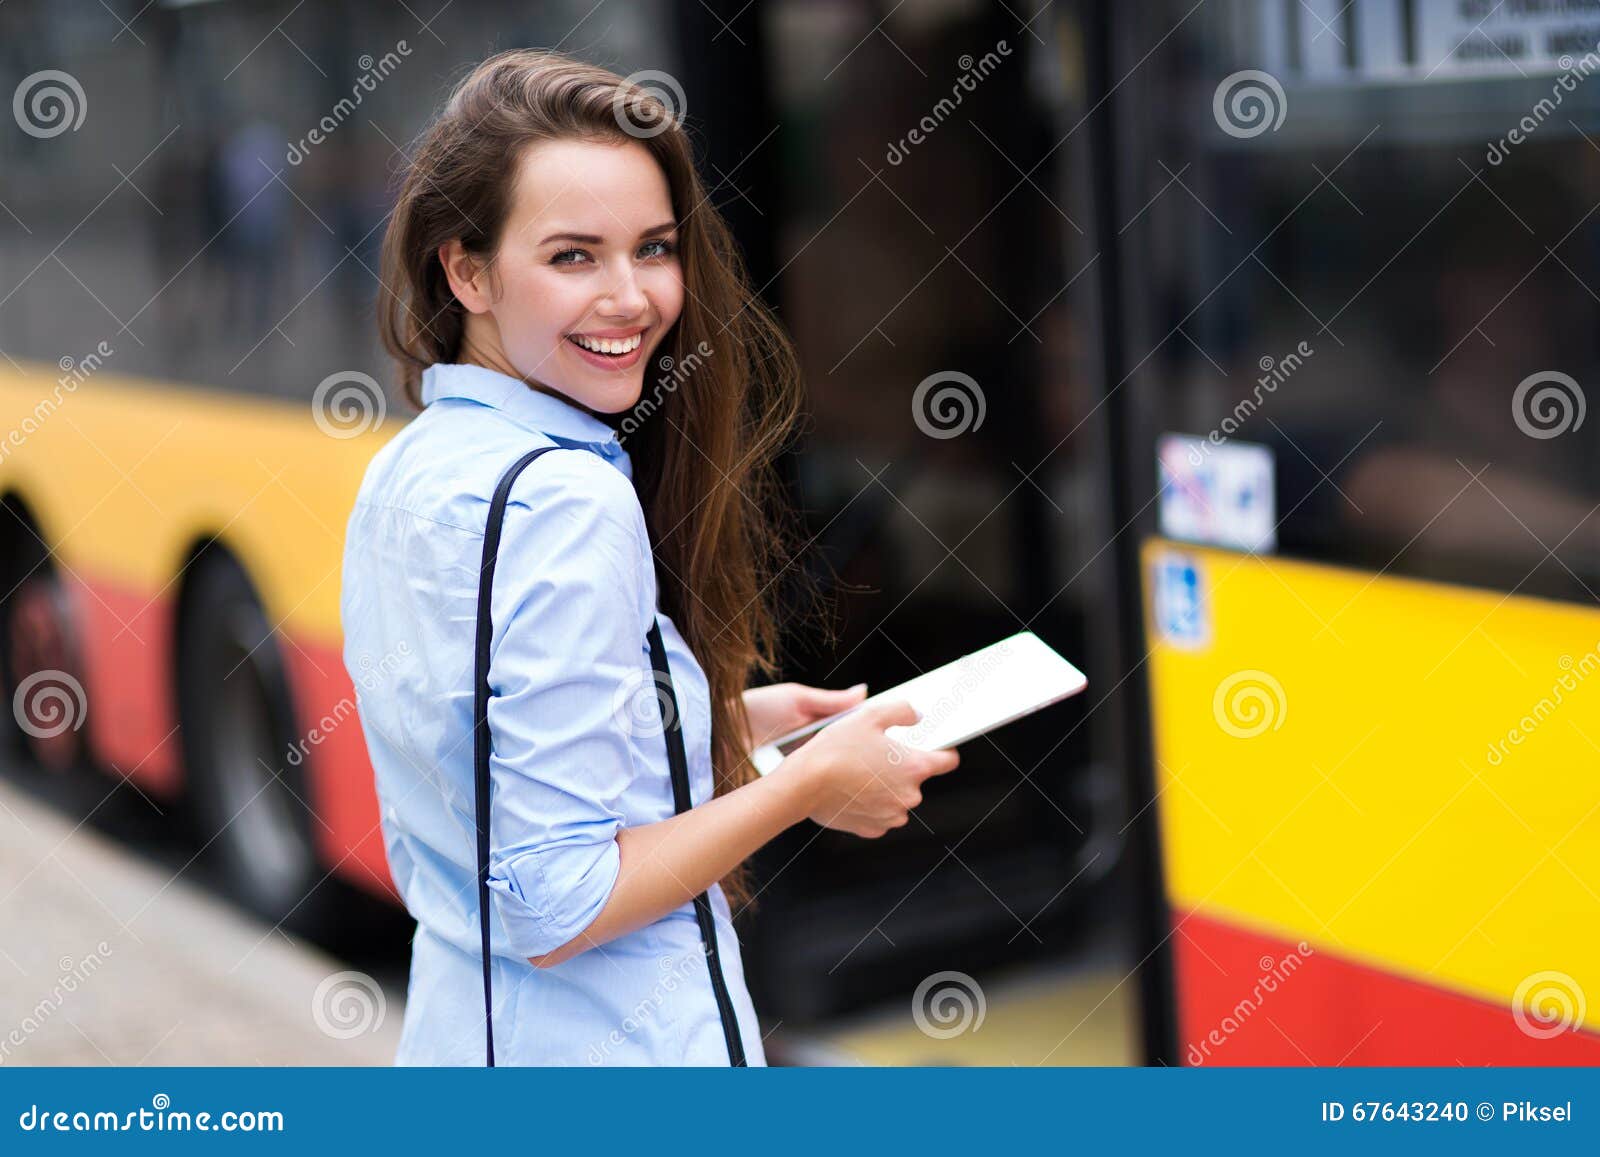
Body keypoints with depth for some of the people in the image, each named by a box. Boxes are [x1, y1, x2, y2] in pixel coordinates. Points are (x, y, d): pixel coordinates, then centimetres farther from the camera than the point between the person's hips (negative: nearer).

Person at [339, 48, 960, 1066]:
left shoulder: (405, 472, 4)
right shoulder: (563, 503, -23)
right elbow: (555, 909, -24)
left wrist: (724, 721, 9)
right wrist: (809, 784, -14)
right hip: (612, 1060, -8)